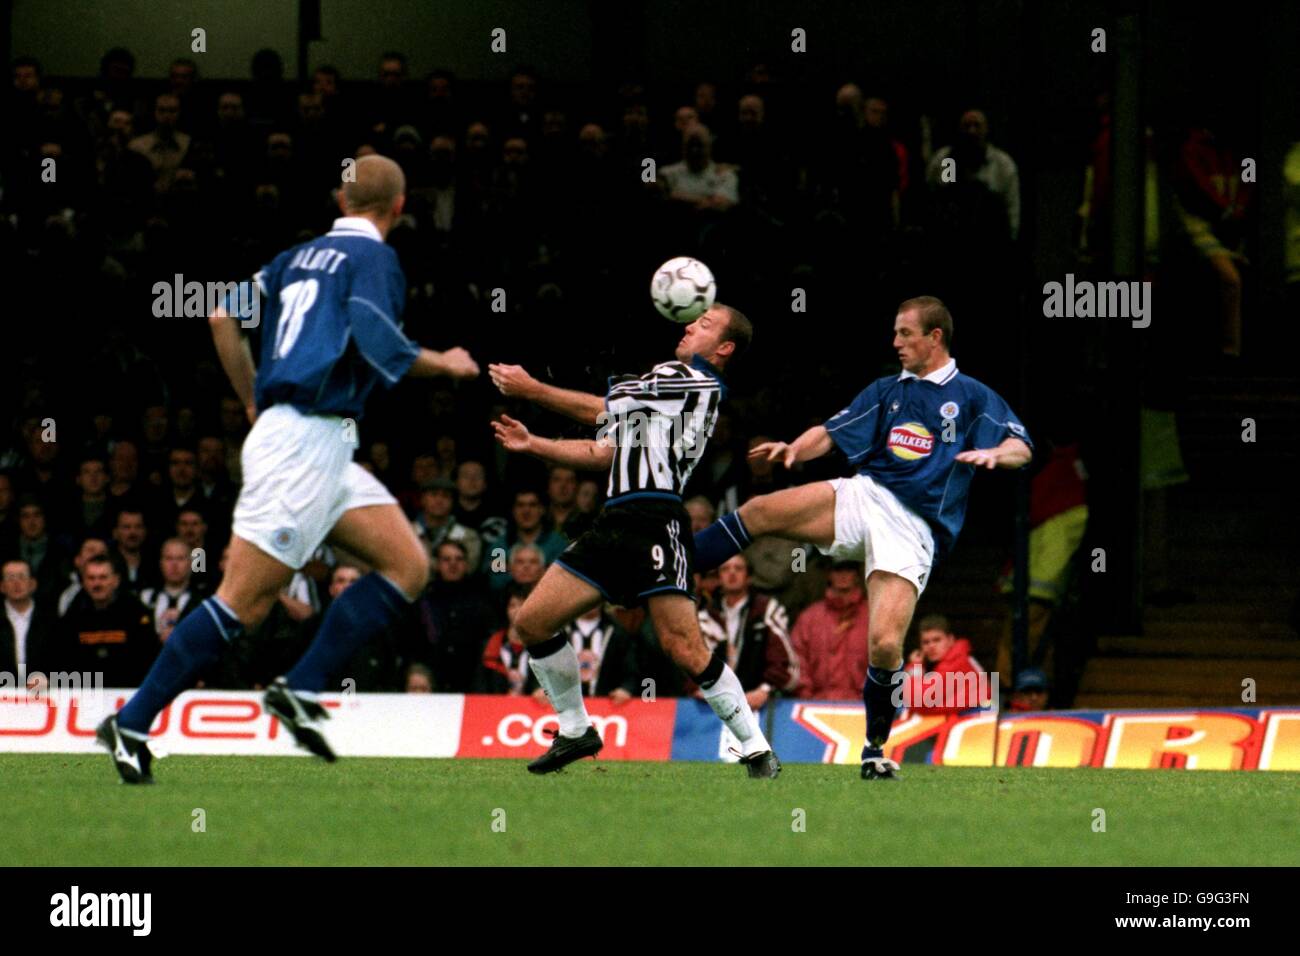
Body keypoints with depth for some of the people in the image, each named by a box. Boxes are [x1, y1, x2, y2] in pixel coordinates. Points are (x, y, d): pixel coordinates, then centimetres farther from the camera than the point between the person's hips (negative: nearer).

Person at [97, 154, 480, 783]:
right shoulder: (372, 259, -6)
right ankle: (131, 725, -4)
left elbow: (223, 314, 16)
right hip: (308, 441, -9)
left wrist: (254, 404, 24)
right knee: (243, 602, -8)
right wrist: (442, 364, -4)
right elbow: (373, 341, -21)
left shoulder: (301, 257, 18)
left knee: (408, 567, 4)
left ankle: (302, 690, -3)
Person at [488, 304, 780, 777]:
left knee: (685, 650, -18)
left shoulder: (698, 382, -3)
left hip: (656, 524, -9)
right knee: (531, 622, 4)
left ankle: (756, 748, -6)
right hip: (615, 523, 9)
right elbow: (605, 452, 27)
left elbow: (601, 411, -3)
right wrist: (532, 444, 18)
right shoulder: (661, 383, 26)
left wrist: (532, 388, 4)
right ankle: (576, 732, 17)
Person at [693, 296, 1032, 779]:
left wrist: (994, 453, -26)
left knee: (885, 646, -18)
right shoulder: (887, 391, 21)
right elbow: (832, 433, 17)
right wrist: (794, 449, -4)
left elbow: (1021, 449, -3)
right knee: (761, 510, -22)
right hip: (863, 497, 4)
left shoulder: (972, 397, 7)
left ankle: (875, 748, 2)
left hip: (913, 529, -4)